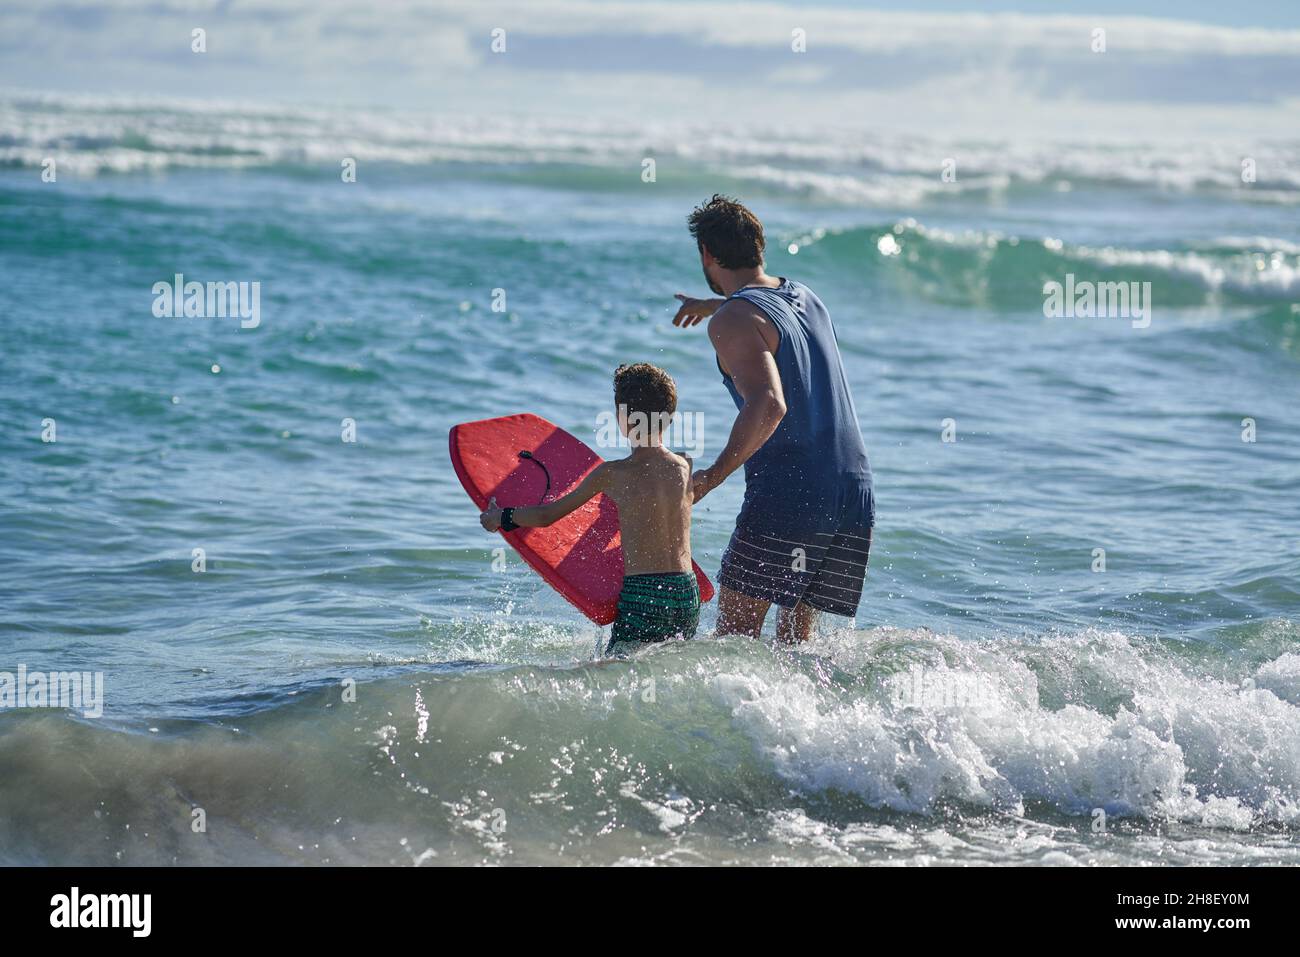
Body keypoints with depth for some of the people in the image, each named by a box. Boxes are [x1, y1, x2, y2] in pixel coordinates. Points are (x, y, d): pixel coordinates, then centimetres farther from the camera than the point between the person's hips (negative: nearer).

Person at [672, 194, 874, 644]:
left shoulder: (731, 322, -8)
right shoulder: (807, 298, 17)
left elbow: (768, 406, -24)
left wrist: (712, 476, -19)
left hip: (787, 494, -7)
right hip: (855, 492, 7)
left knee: (734, 638, -2)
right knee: (793, 641, 13)